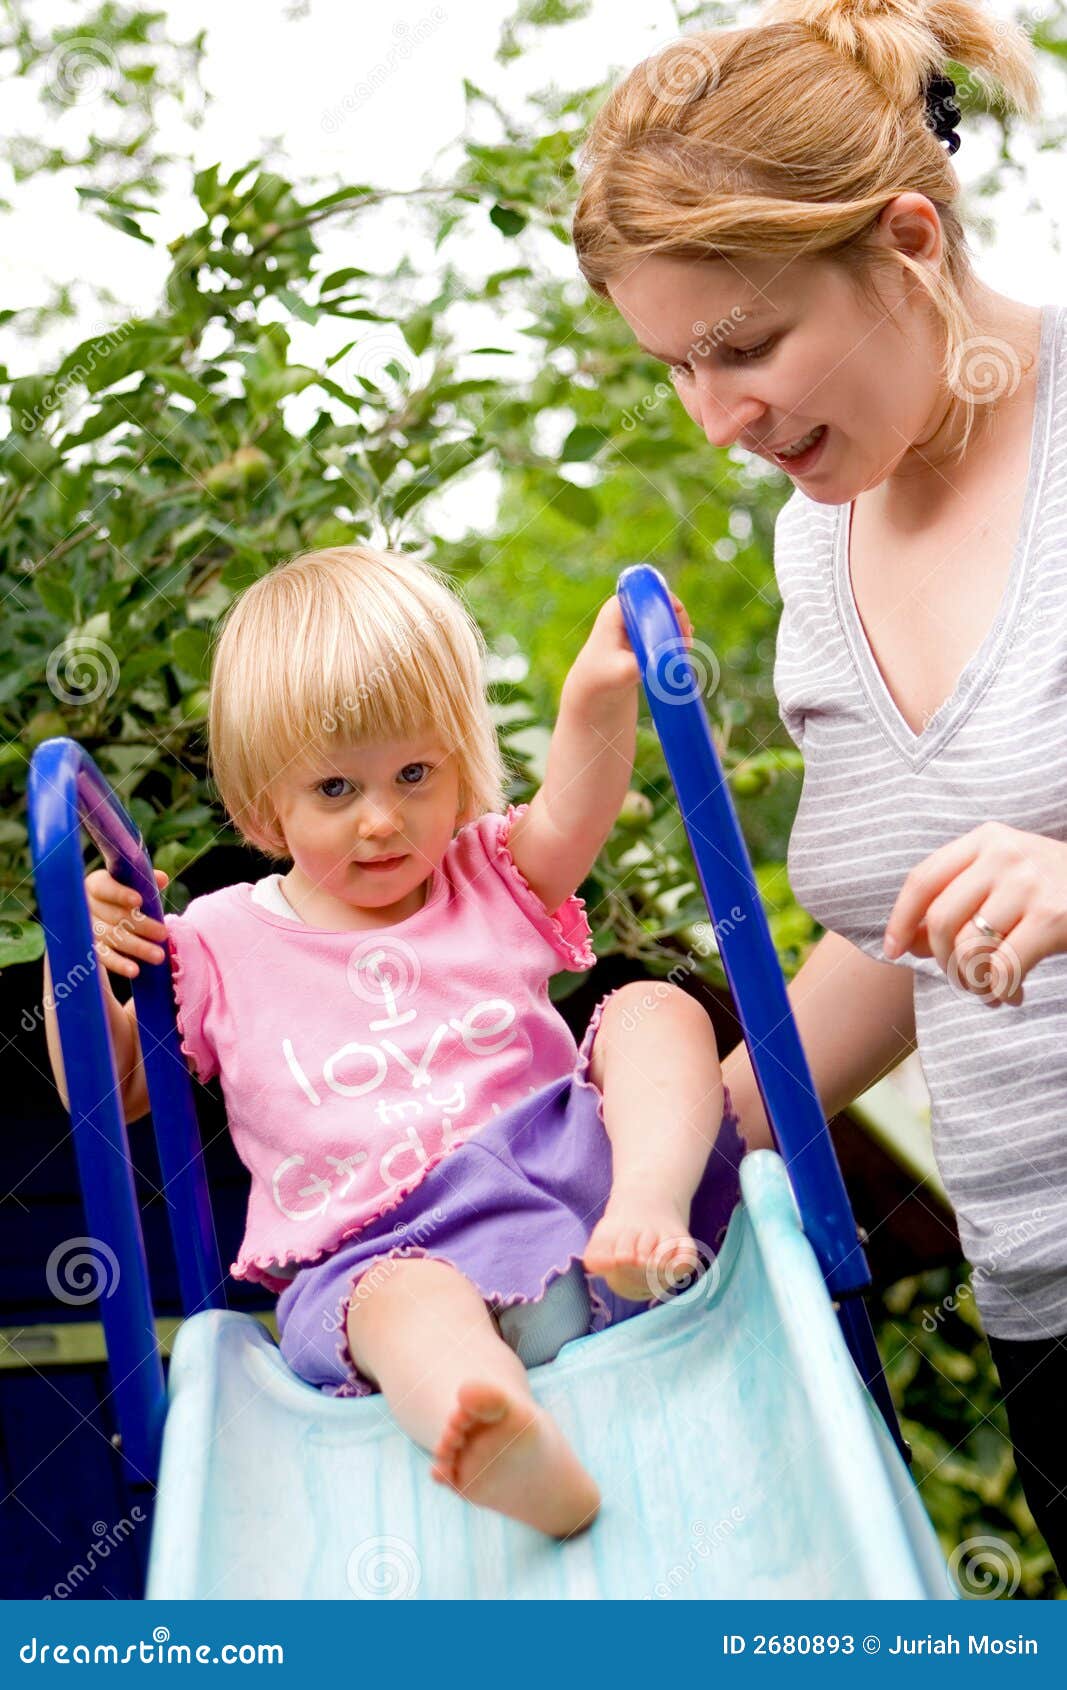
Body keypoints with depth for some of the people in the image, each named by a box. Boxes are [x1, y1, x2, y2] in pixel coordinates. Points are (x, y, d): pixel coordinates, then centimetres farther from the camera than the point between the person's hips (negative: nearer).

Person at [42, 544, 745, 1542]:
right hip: (381, 1245, -2)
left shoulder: (487, 881, 18)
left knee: (657, 1009, -14)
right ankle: (522, 1458, -68)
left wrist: (598, 703, -25)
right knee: (407, 1305, -38)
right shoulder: (221, 945, 16)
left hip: (562, 1158, 3)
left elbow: (569, 822, -4)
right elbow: (106, 1092, 18)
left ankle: (649, 1210, -38)